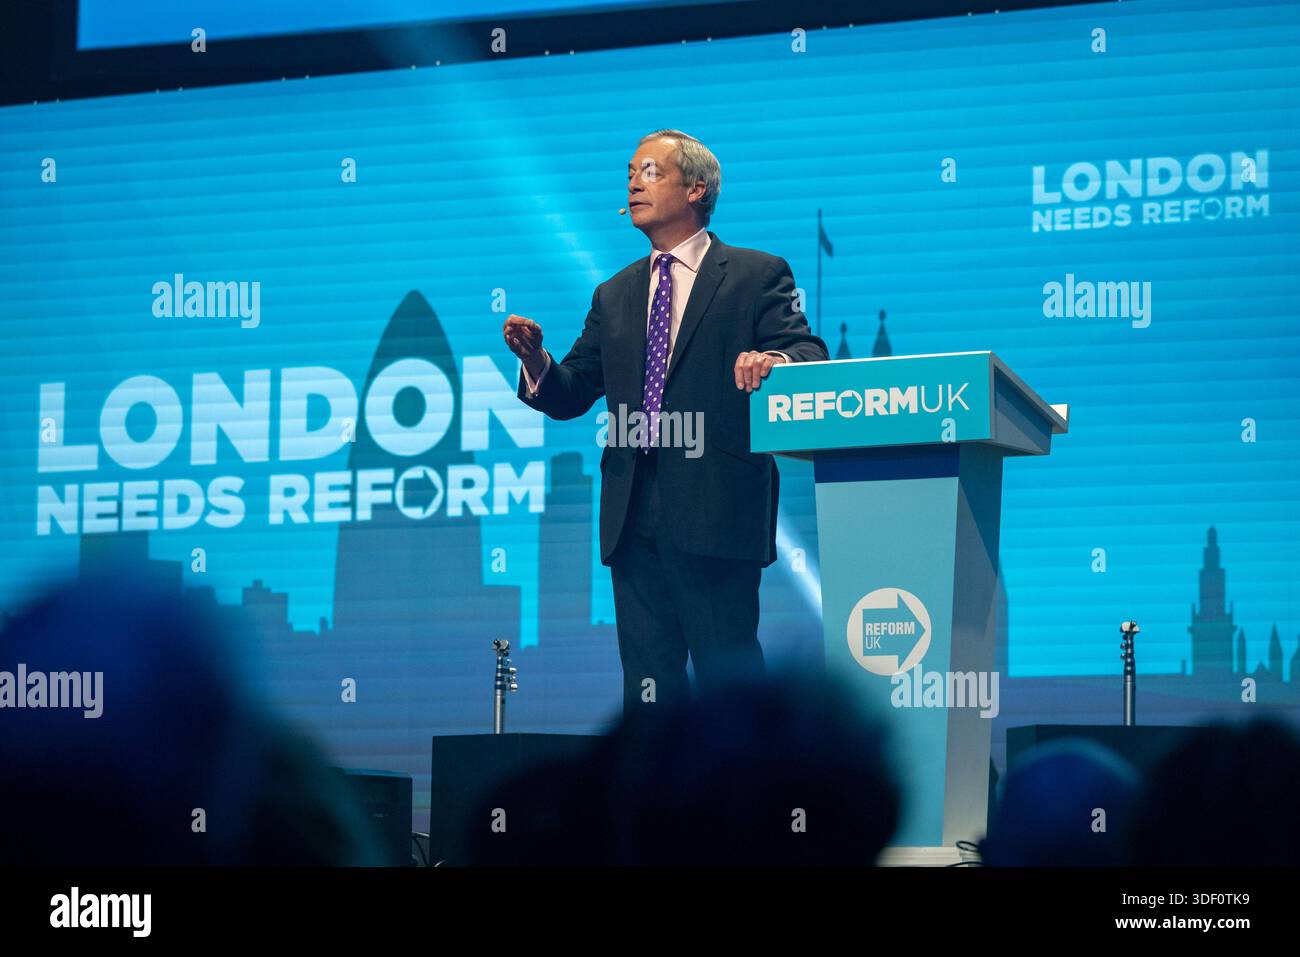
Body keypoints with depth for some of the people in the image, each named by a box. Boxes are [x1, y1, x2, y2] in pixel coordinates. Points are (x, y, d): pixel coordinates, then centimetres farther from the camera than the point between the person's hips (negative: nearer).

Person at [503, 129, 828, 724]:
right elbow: (569, 396, 17)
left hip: (715, 513, -6)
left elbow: (810, 356, -7)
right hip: (634, 516, 6)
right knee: (647, 684, 6)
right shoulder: (615, 296, 21)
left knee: (729, 677, -7)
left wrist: (774, 361, -30)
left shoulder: (757, 276, 5)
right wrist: (535, 360, -5)